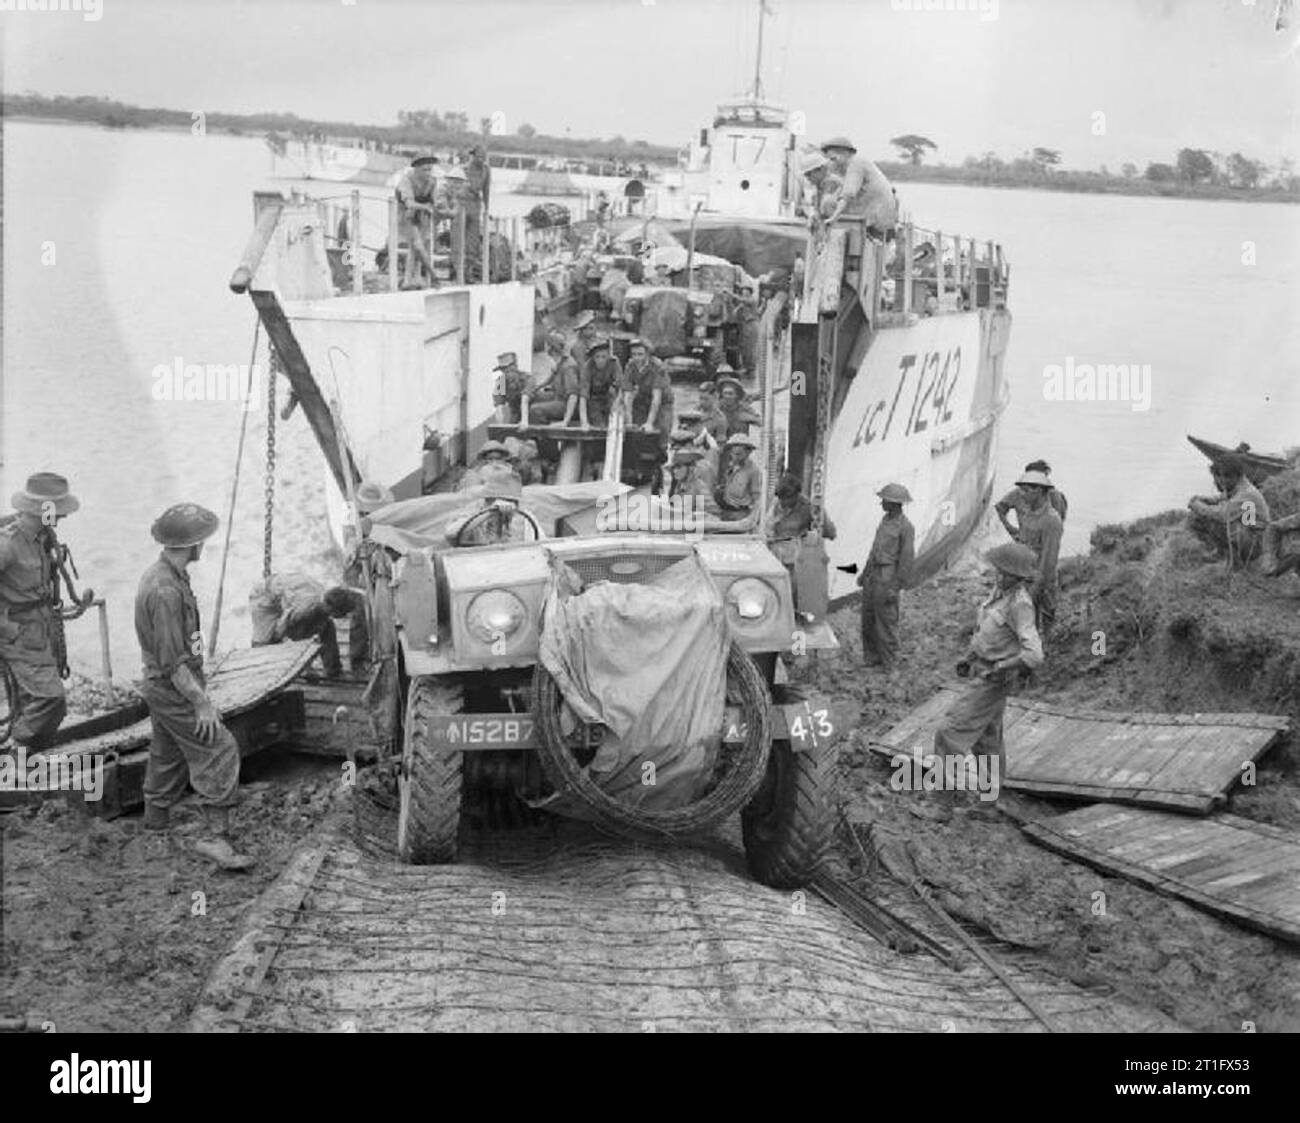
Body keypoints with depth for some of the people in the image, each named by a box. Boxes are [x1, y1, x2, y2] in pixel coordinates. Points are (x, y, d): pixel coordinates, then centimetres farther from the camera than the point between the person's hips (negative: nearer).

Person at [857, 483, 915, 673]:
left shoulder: (906, 527, -14)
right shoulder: (886, 520, 12)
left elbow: (907, 560, -15)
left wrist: (895, 588, -17)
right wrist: (864, 573, 20)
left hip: (887, 578, -8)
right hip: (872, 574, 8)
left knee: (885, 621, -3)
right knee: (868, 618, 12)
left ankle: (889, 663, 6)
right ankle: (871, 657, 22)